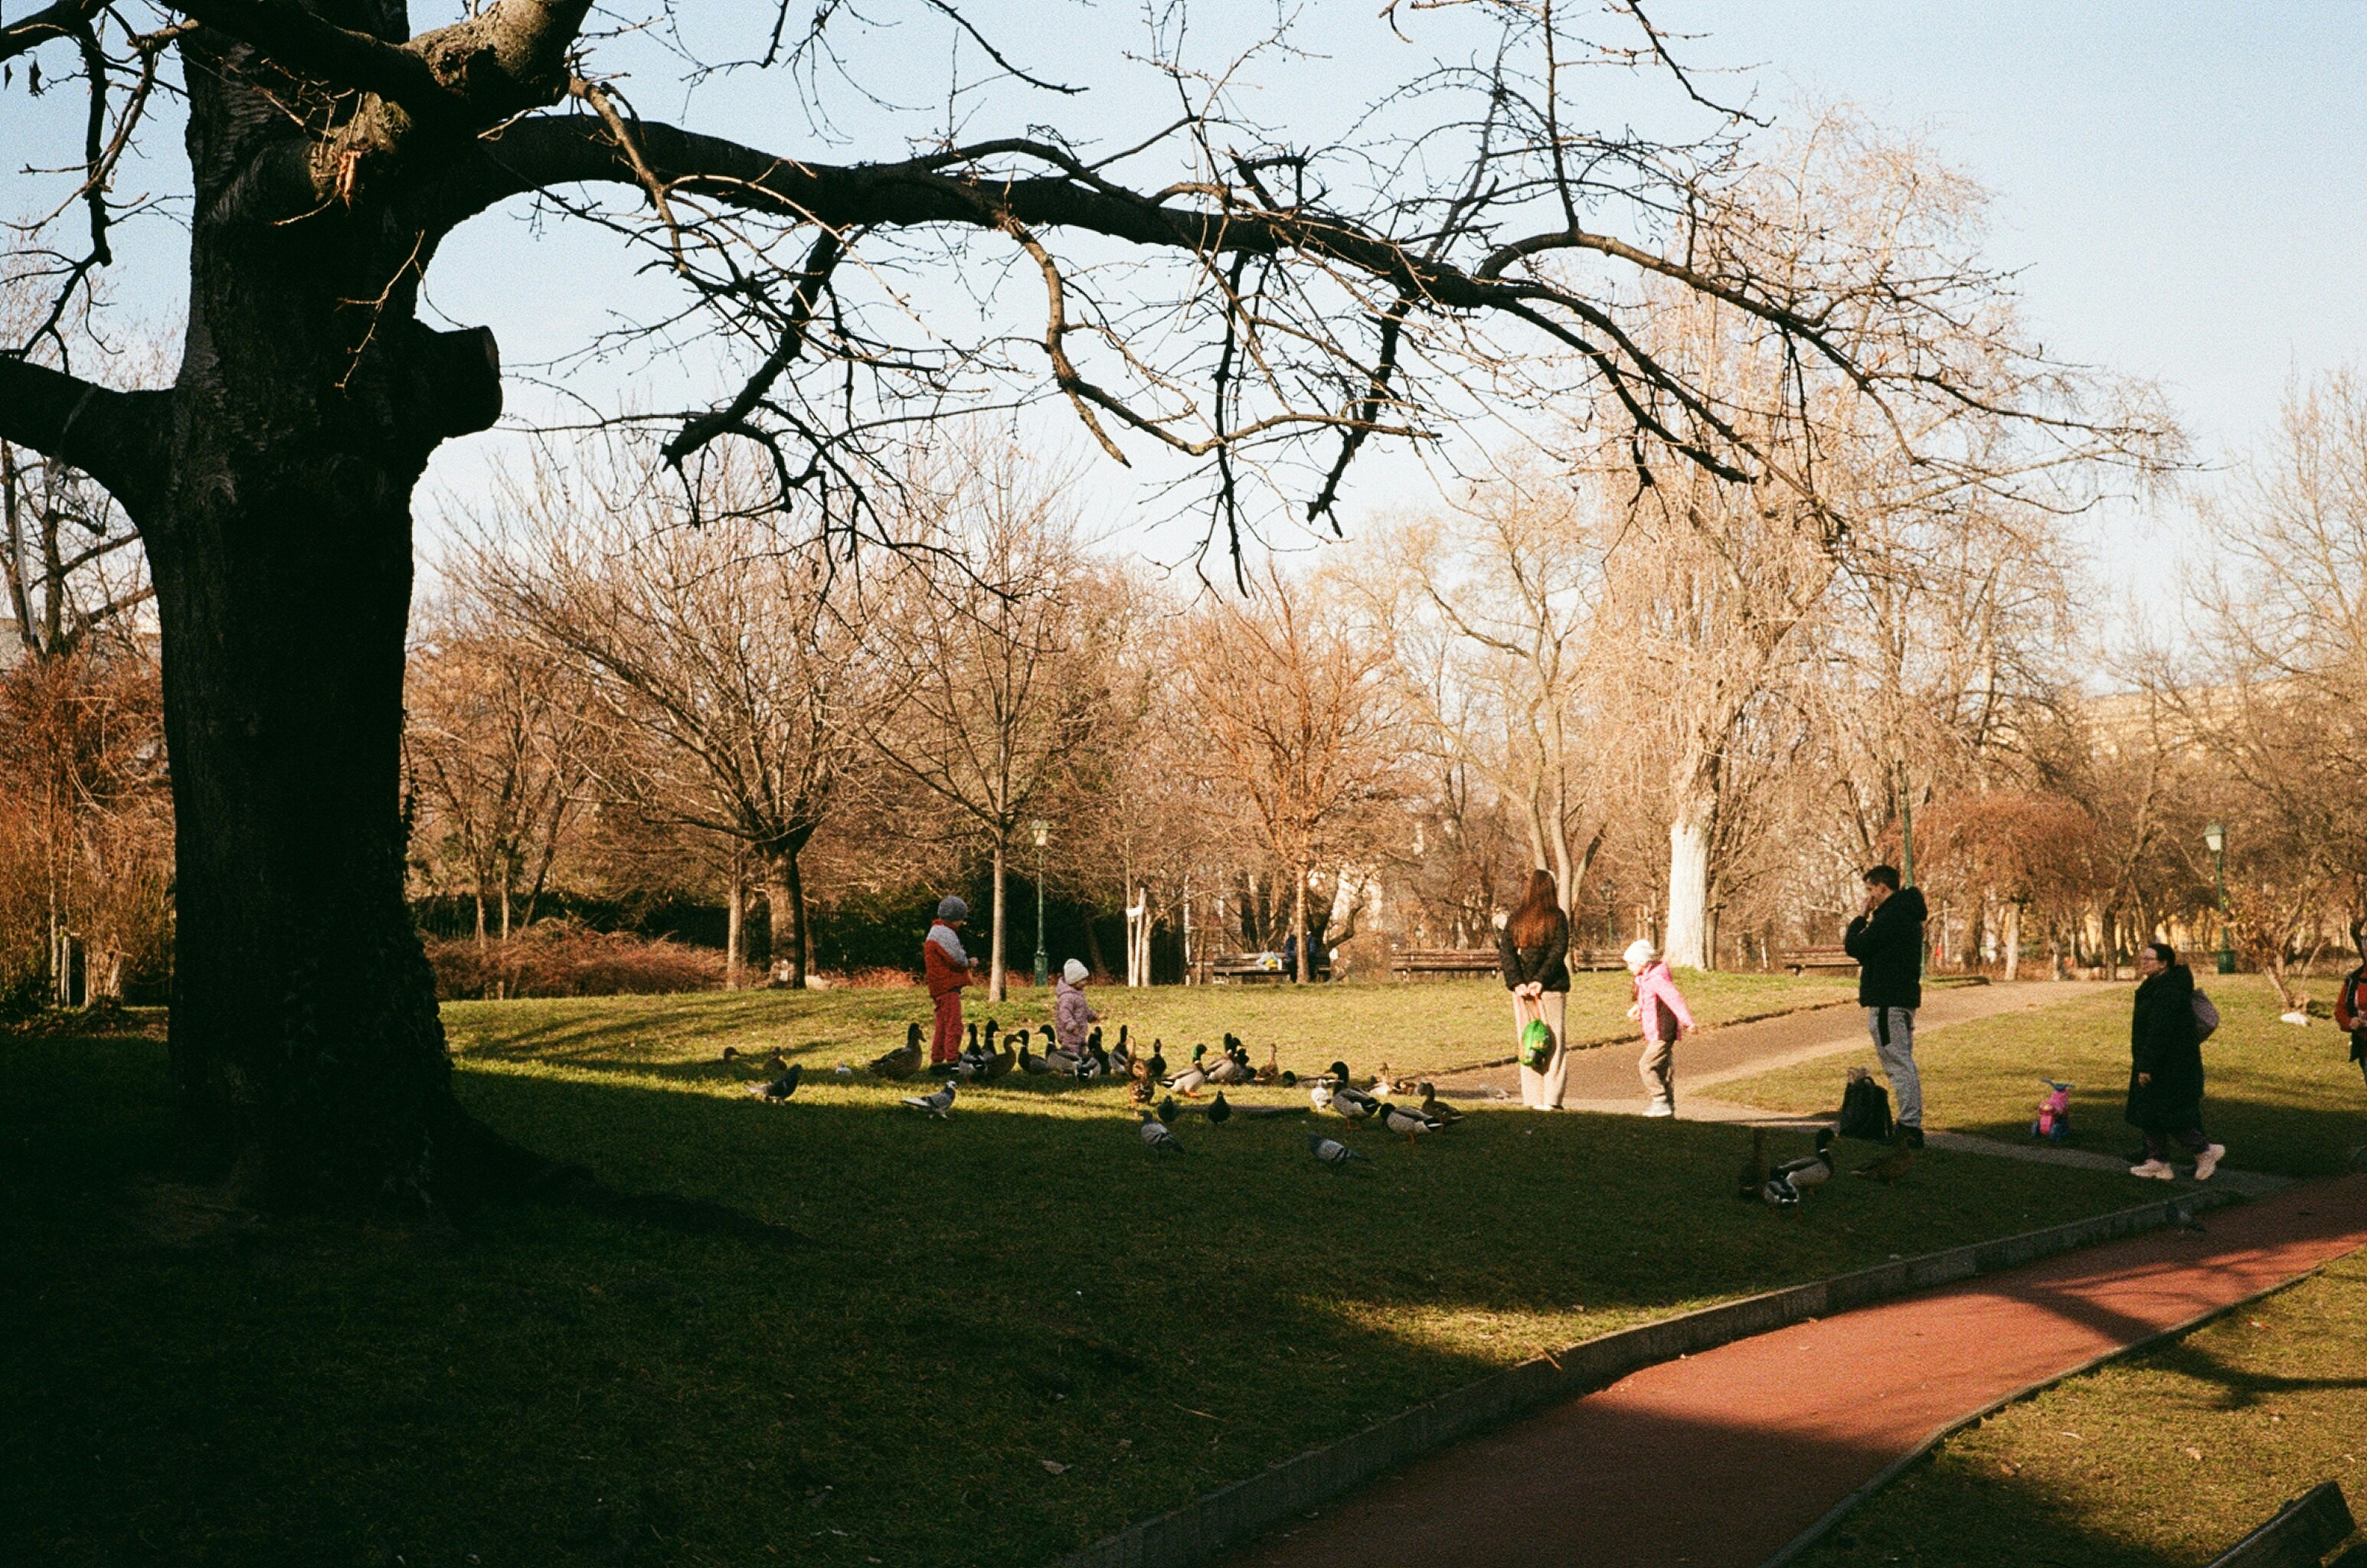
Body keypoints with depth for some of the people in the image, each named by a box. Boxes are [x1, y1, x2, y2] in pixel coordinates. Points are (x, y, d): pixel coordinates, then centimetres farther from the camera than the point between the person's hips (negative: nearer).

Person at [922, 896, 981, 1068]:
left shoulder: (936, 931, 20)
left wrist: (967, 961, 7)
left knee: (943, 1026, 14)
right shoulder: (944, 933, -13)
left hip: (939, 987, 10)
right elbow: (957, 959, -17)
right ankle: (952, 1059, -18)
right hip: (948, 986, -10)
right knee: (954, 1025, -13)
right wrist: (970, 963, 3)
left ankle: (936, 1061, 18)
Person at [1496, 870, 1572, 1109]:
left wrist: (1516, 982, -9)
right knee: (1554, 1043, 2)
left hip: (1523, 989, 3)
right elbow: (1558, 952, -11)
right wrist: (1541, 980, -13)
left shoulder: (1515, 919, 7)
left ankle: (1533, 1098, 7)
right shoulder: (1557, 918, -1)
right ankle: (1552, 1099, -4)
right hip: (1552, 988, -3)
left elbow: (1505, 951, -3)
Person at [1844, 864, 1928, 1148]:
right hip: (1903, 999, 11)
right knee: (1904, 1063, 14)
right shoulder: (1908, 915, 17)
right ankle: (1912, 1126, 17)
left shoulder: (1889, 916, -17)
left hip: (1887, 1002, -11)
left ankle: (1909, 1127, -11)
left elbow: (1854, 948, -14)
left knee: (1897, 1065, -9)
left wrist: (1861, 917, -3)